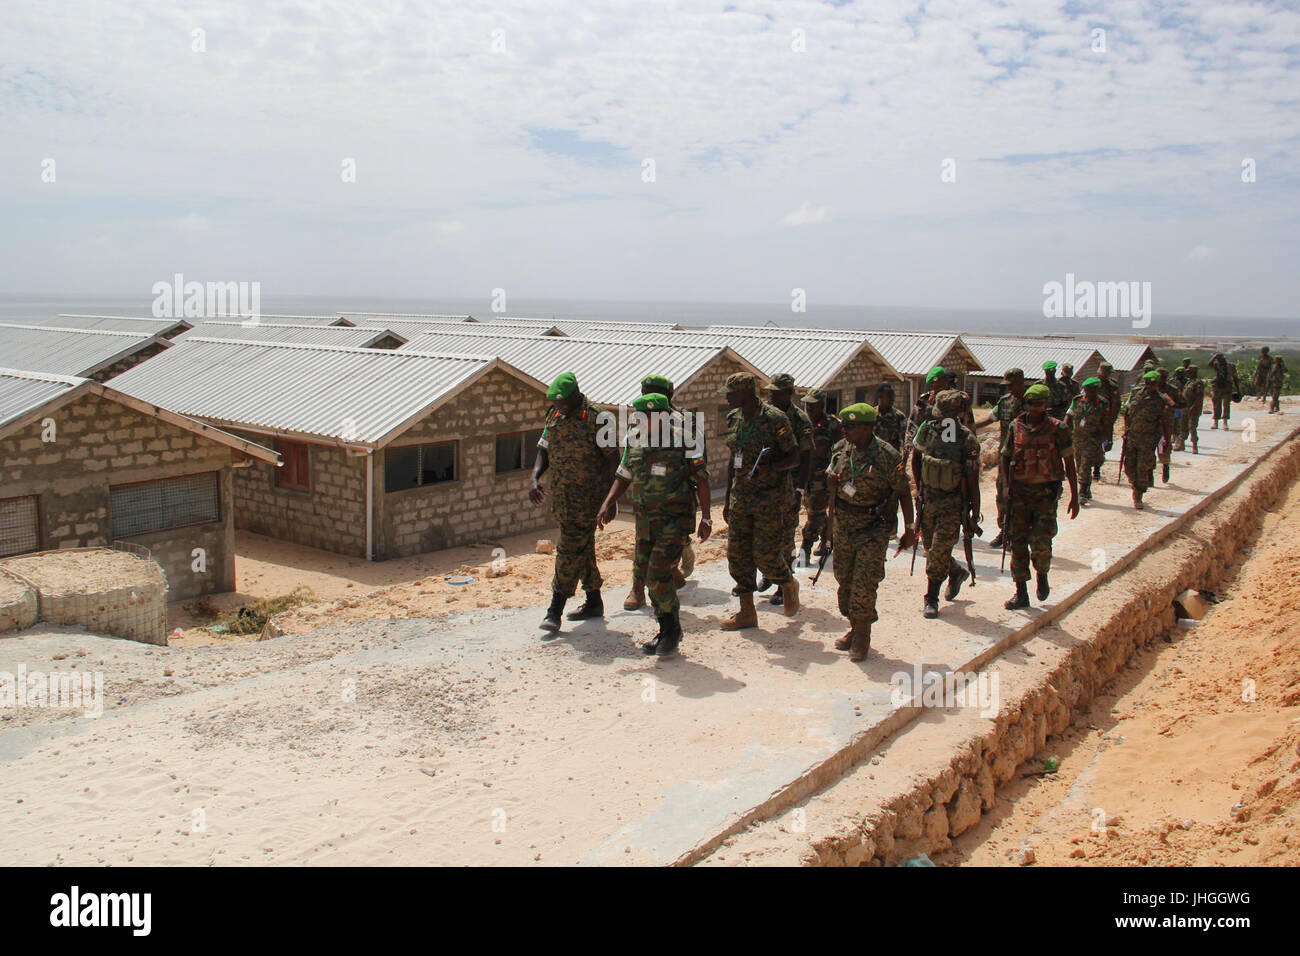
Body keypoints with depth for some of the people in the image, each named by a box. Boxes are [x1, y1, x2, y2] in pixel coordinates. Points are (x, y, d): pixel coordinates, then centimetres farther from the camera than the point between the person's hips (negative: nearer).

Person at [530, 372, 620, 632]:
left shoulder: (597, 417, -12)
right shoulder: (554, 416, 9)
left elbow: (613, 458, -10)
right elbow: (544, 451, 14)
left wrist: (606, 498, -14)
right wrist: (535, 479, -4)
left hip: (587, 496, -7)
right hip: (560, 494, 7)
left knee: (570, 550, -9)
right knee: (582, 548, 15)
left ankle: (555, 611, -6)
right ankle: (594, 603, 27)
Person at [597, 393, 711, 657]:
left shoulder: (684, 441, -10)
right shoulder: (635, 442, 6)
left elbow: (701, 479, -6)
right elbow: (623, 476, 16)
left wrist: (706, 517, -7)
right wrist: (608, 504, 3)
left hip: (675, 519, -6)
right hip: (645, 519, 6)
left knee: (658, 576, -13)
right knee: (650, 577, 10)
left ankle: (672, 630, 7)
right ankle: (666, 632, 25)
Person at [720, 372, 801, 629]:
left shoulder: (775, 419, -14)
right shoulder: (734, 418, 6)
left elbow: (795, 458, -10)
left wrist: (769, 467, -29)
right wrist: (728, 500, 16)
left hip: (769, 497, -6)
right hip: (741, 497, 6)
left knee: (765, 554, -4)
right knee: (737, 553, 4)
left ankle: (789, 584, 29)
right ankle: (747, 613, 14)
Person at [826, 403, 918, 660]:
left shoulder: (887, 456, -14)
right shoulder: (841, 449, 2)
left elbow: (904, 493, -7)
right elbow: (830, 477, 16)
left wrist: (910, 529, -6)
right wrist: (831, 480, -9)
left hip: (874, 528, -5)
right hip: (843, 525, 6)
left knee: (864, 582, -10)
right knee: (844, 579, 10)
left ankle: (862, 636, 4)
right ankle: (855, 629, 26)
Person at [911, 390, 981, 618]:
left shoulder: (968, 441, -16)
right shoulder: (927, 429, -5)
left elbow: (972, 480, -11)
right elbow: (916, 456, 13)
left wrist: (975, 512, -7)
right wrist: (919, 487, 9)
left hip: (953, 503, -5)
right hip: (928, 498, 5)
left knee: (939, 550, -7)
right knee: (930, 547, 15)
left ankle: (931, 599, 6)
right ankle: (956, 573, 43)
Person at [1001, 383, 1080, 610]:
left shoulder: (1057, 428, -4)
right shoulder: (1016, 427, 4)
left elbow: (1069, 463, 0)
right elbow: (1006, 457, 15)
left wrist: (1074, 497, -2)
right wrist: (1007, 485, 4)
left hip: (1046, 493, -3)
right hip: (1020, 492, 3)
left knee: (1040, 543, -11)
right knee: (1018, 542, 2)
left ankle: (1043, 575, 21)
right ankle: (1021, 594, 11)